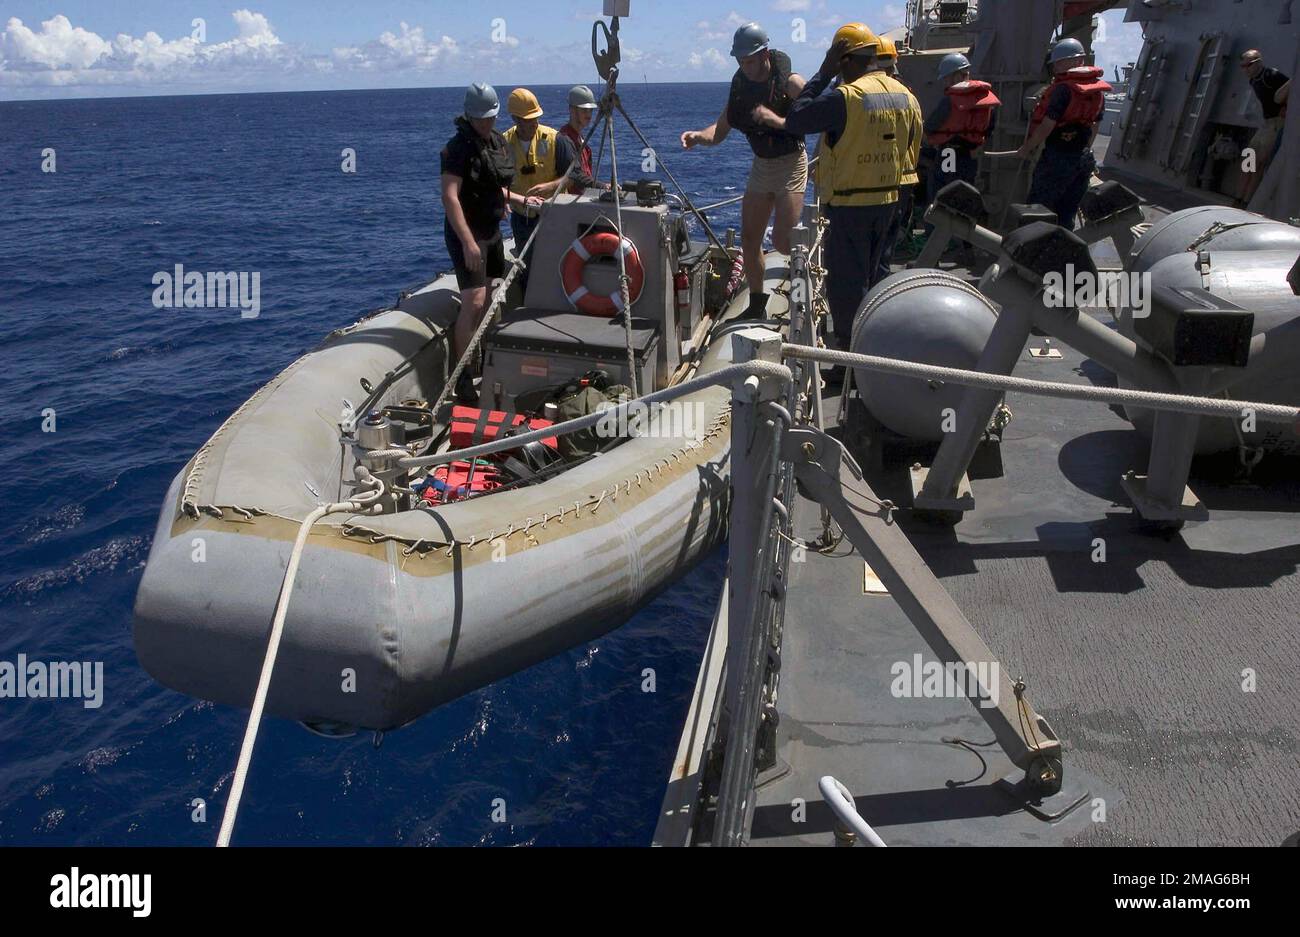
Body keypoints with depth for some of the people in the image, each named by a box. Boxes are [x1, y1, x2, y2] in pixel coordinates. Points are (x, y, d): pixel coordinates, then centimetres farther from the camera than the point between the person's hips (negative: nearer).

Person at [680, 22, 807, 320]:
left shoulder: (790, 83, -16)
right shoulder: (740, 85, 2)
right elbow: (720, 131, 3)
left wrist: (777, 120, -29)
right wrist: (698, 136, -17)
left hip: (790, 164, -6)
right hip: (760, 166, 6)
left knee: (782, 242, -13)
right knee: (749, 239, 4)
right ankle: (756, 305, 18)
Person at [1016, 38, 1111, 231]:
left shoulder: (1064, 88, -16)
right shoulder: (1098, 90, 10)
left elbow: (1047, 126, -17)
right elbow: (1095, 125, 18)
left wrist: (1027, 148, -6)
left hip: (1058, 158, -8)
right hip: (1084, 159, 8)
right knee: (1066, 215, 15)